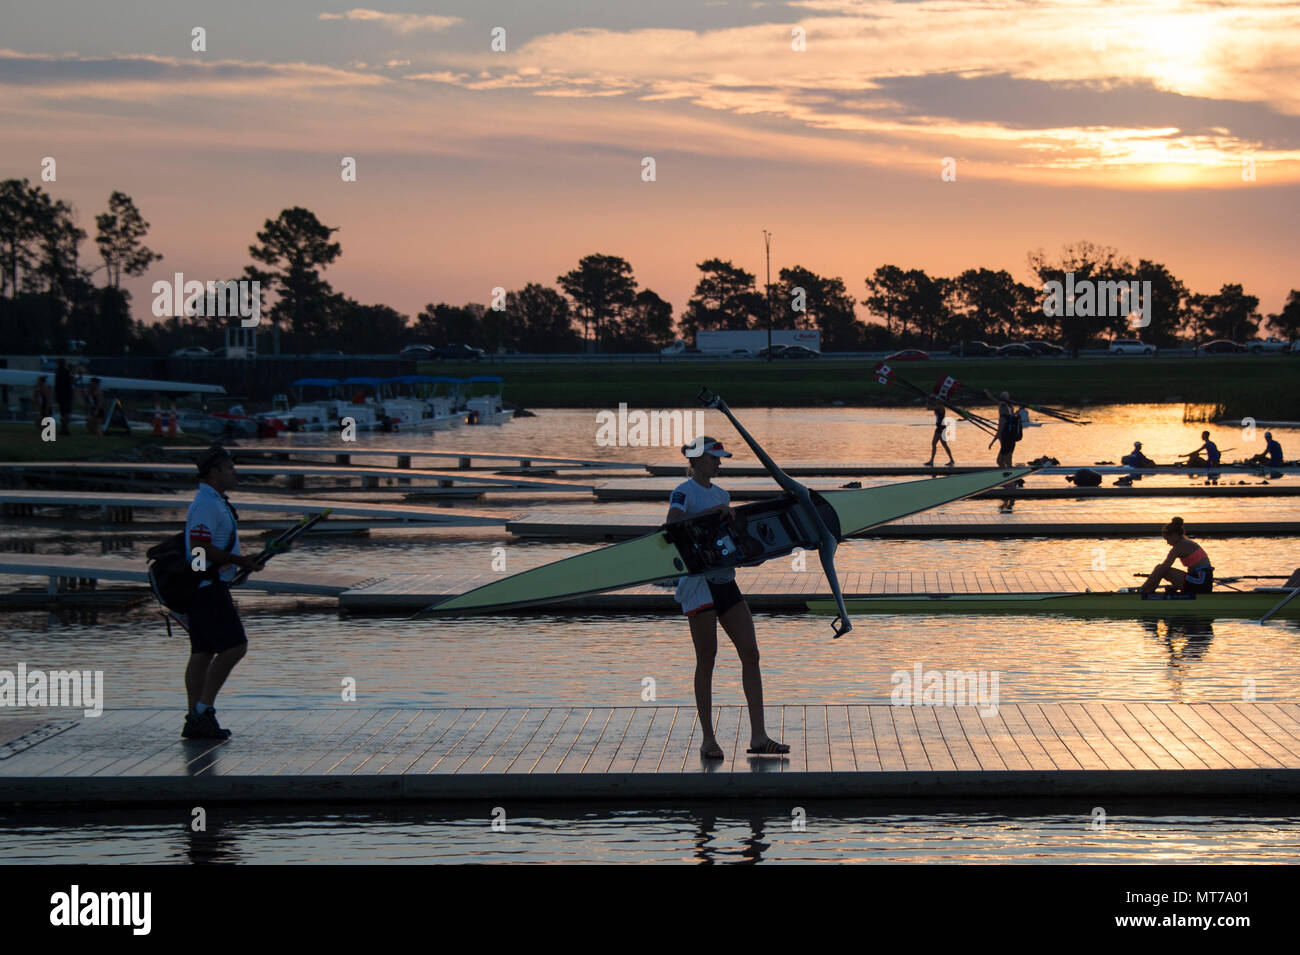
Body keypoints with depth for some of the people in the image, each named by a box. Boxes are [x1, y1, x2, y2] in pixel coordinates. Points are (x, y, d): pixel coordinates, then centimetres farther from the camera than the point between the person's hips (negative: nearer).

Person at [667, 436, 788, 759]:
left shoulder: (721, 495, 18)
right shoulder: (683, 492, -5)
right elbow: (672, 524, -24)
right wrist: (712, 512, -27)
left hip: (725, 579, 7)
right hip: (697, 580, -7)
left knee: (750, 653, 0)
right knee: (706, 658, -4)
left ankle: (758, 736, 1)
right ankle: (708, 739, 3)